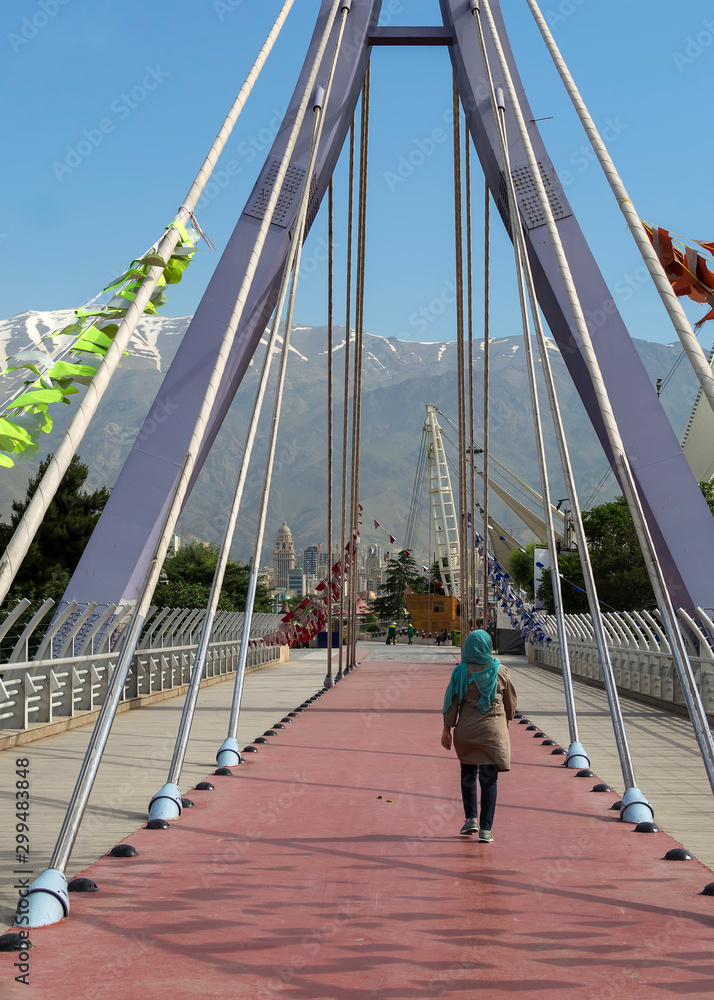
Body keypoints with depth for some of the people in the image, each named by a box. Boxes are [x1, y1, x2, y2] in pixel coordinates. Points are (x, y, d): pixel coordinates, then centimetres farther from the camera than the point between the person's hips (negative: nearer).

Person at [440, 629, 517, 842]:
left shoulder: (461, 672, -4)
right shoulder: (500, 671, -2)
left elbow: (452, 701, -4)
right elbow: (510, 700, 11)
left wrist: (447, 729, 1)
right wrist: (507, 719, 29)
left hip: (466, 729, 1)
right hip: (493, 729, -1)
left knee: (468, 773, 20)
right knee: (489, 779, 1)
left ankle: (471, 818, 19)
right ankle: (486, 828, -2)